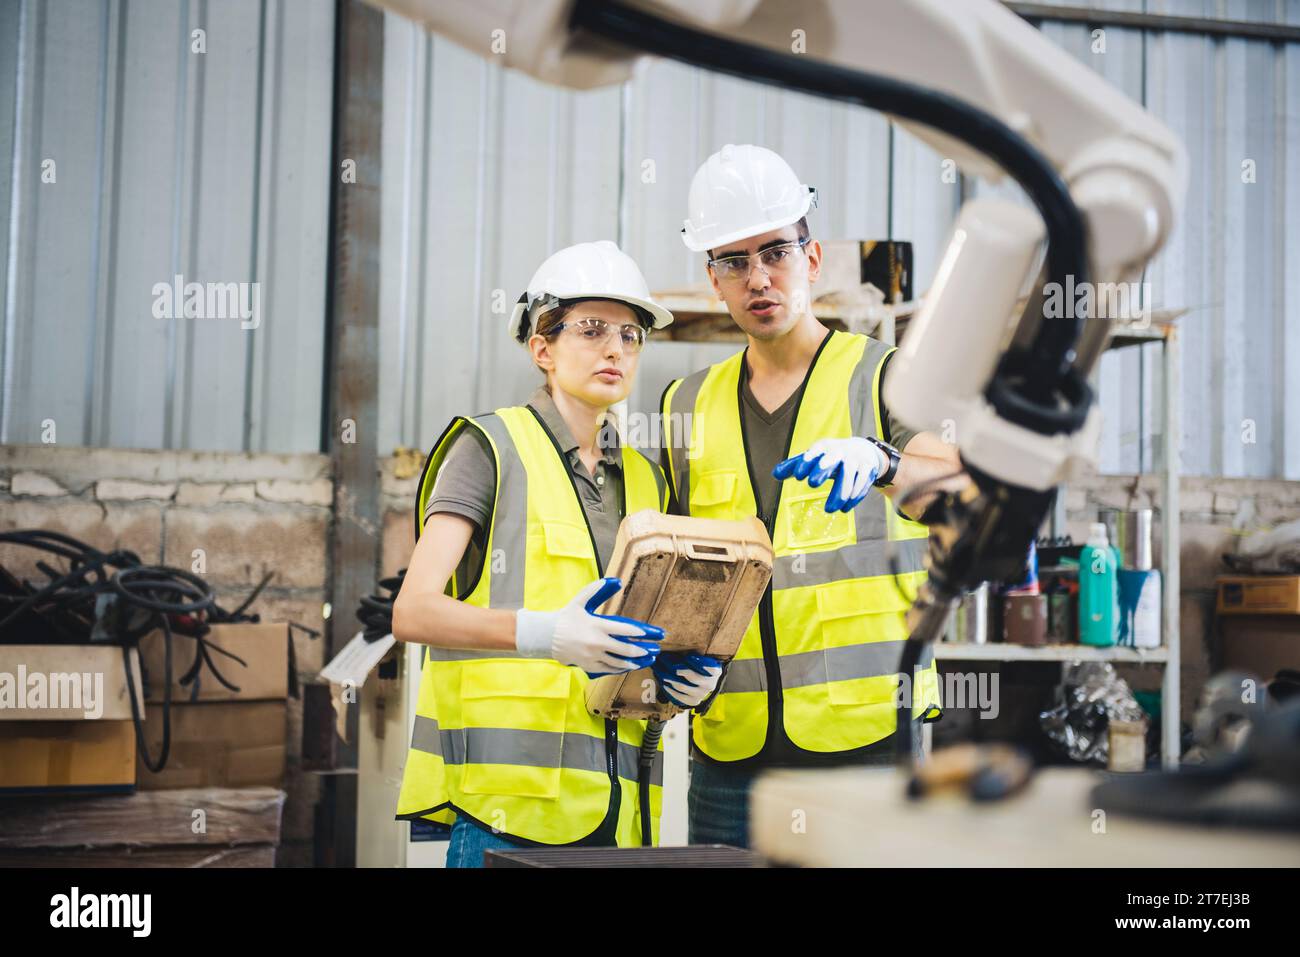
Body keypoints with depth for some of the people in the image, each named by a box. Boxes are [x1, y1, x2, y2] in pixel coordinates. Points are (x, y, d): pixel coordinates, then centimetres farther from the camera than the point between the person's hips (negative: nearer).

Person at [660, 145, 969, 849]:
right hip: (728, 743, 4)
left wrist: (880, 462, -38)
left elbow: (970, 475, -17)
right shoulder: (688, 405, 14)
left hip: (864, 734, -3)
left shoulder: (883, 376, 2)